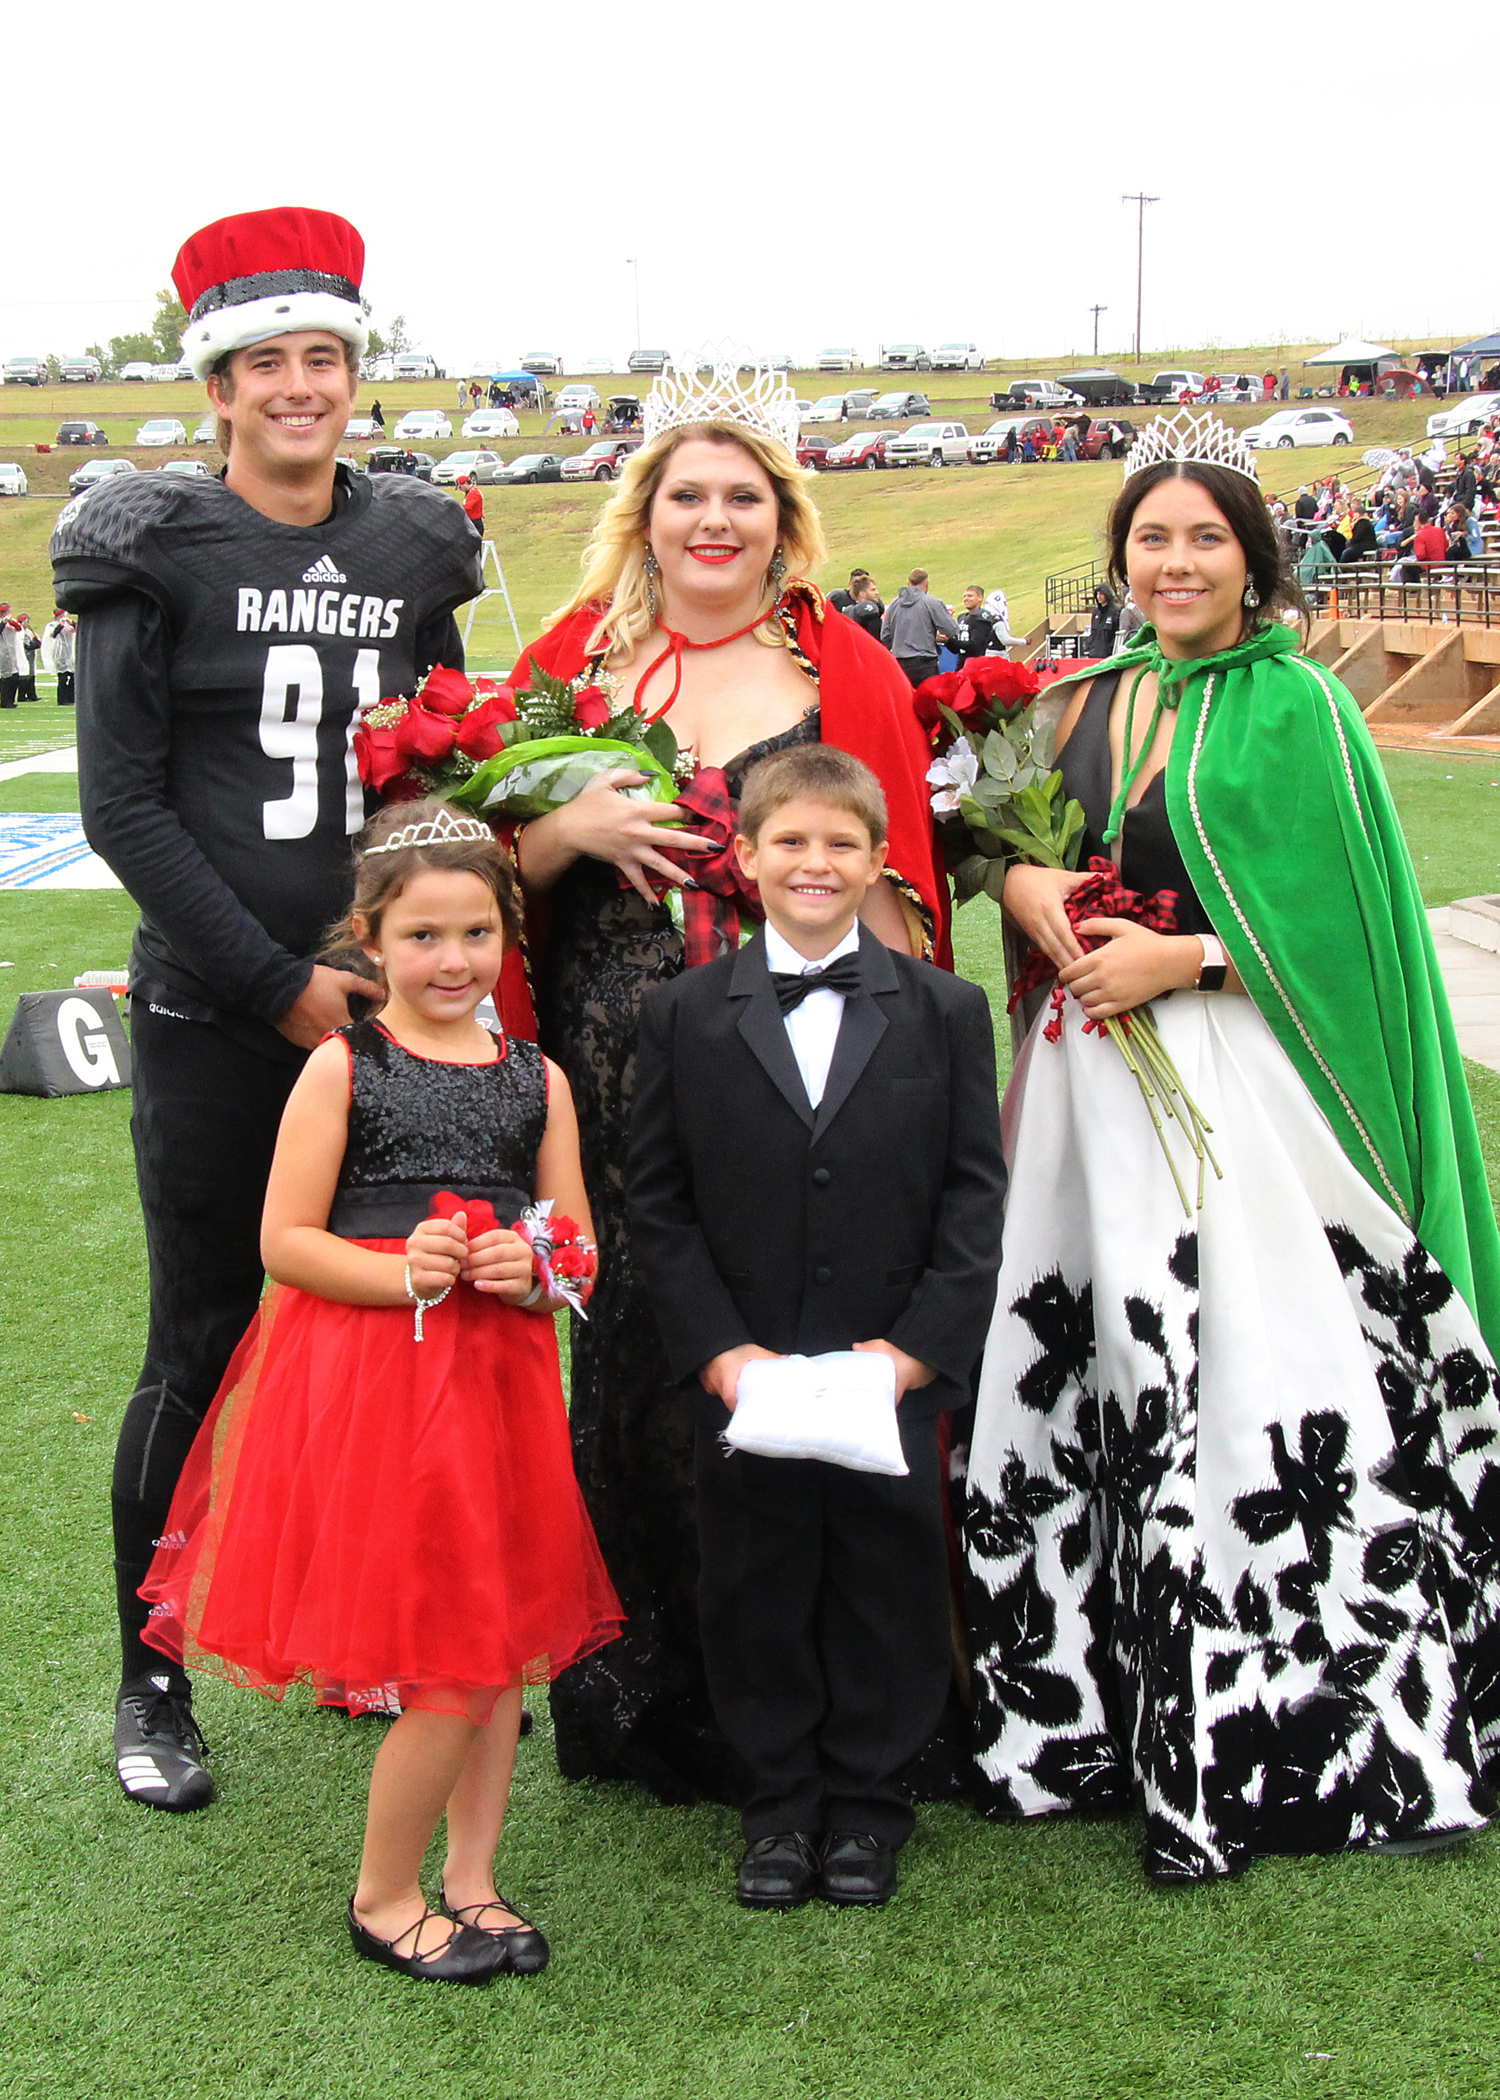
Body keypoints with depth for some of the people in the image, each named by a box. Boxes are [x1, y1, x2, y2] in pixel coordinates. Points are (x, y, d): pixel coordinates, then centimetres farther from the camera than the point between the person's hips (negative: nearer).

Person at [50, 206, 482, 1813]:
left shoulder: (412, 548, 9)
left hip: (383, 1009, 4)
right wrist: (276, 984, -12)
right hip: (214, 1023, -4)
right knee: (203, 1347, 2)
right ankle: (152, 1684, 18)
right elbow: (121, 806, -8)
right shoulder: (155, 549, -3)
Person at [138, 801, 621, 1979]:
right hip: (368, 1386, -5)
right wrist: (401, 1275, -20)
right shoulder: (342, 1067, -4)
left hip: (502, 1382, 5)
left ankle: (470, 1882, 29)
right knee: (452, 1660, -3)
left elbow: (580, 1250, 11)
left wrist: (534, 1270, -11)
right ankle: (384, 1899, 18)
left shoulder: (538, 1079, 8)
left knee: (506, 1640, 11)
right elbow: (285, 1241, -7)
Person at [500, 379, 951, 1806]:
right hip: (616, 1073, 1)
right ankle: (642, 1695, 22)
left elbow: (891, 884, 5)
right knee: (633, 1354, 5)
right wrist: (575, 825, -10)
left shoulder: (849, 670, 6)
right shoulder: (575, 657, 9)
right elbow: (490, 864, 10)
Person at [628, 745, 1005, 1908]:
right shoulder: (684, 1016, 2)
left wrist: (918, 1344, -10)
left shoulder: (947, 1012, 2)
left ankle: (869, 1798, 28)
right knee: (757, 1590, 9)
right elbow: (658, 1203, 1)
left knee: (887, 1584, 9)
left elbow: (975, 1198, 0)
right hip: (744, 1378, 0)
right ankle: (783, 1800, 28)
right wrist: (717, 1347, -9)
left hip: (895, 1377, 0)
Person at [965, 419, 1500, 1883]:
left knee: (1243, 1406, -5)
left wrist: (1182, 959, -15)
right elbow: (1023, 853, 22)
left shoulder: (1293, 706, -3)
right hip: (1091, 1084, 6)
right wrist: (1023, 885, -1)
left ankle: (1234, 1757, 7)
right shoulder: (1091, 706, 14)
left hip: (1239, 1090, -5)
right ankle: (1091, 1710, 20)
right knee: (1088, 1383, 7)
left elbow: (1345, 915, -8)